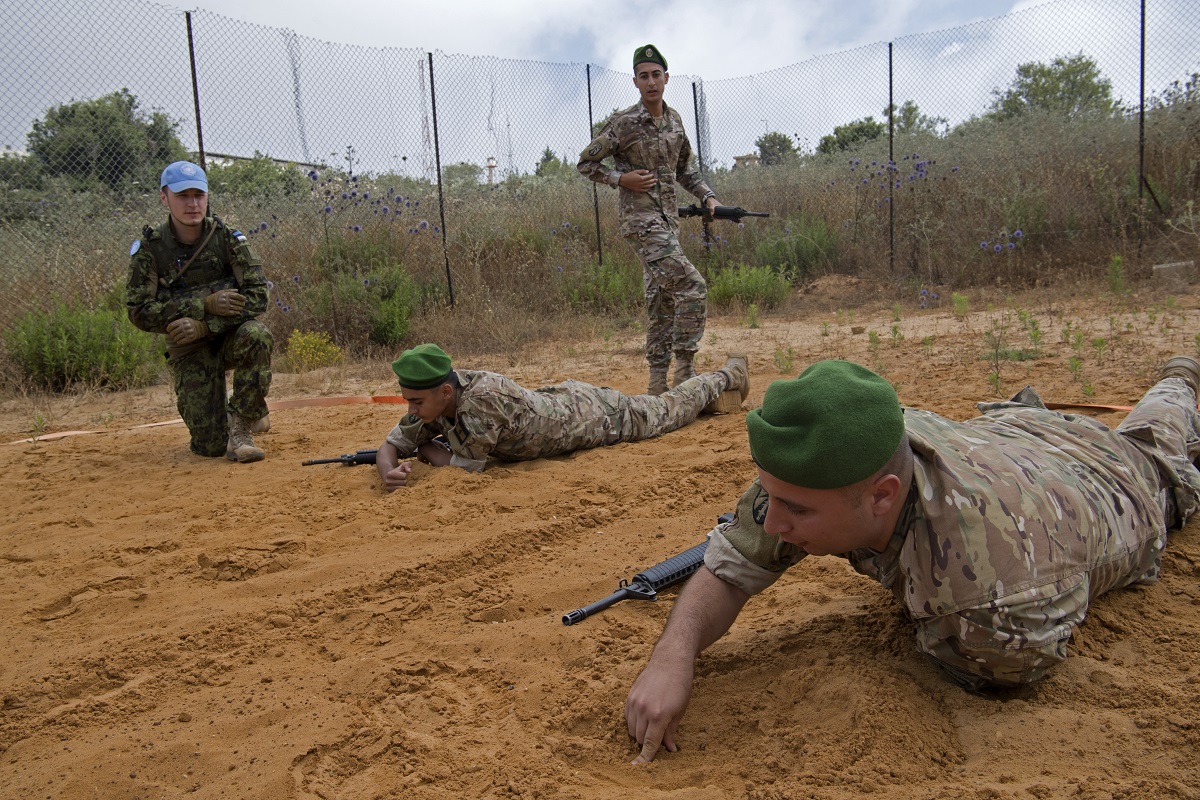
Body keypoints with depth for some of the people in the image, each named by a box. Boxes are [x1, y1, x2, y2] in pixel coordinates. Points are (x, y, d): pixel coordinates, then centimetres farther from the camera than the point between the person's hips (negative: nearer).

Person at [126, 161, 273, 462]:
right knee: (211, 445, -10)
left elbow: (258, 295, -15)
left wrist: (204, 326, -25)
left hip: (231, 335, 0)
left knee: (256, 335, -37)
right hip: (188, 350, 0)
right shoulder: (149, 248, -7)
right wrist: (205, 305, -24)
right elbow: (139, 313, -13)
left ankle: (241, 424, -19)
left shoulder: (227, 237, -7)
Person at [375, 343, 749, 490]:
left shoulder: (480, 398, -43)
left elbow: (466, 465, -34)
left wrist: (425, 447, -17)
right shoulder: (432, 400, -19)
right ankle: (720, 379, 50)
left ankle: (724, 378, 43)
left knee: (664, 412, 19)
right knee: (657, 410, 29)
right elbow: (391, 444, -12)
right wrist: (389, 470, -35)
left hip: (588, 414, -6)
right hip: (555, 399, 6)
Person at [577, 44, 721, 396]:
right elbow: (585, 163, -1)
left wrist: (707, 197, 9)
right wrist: (621, 178, -13)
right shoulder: (622, 123, -8)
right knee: (692, 285, -18)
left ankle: (658, 383, 15)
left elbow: (684, 168, 23)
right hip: (641, 219, -7)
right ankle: (684, 372, -9)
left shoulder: (674, 119, 11)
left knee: (662, 300, 8)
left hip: (669, 219, 7)